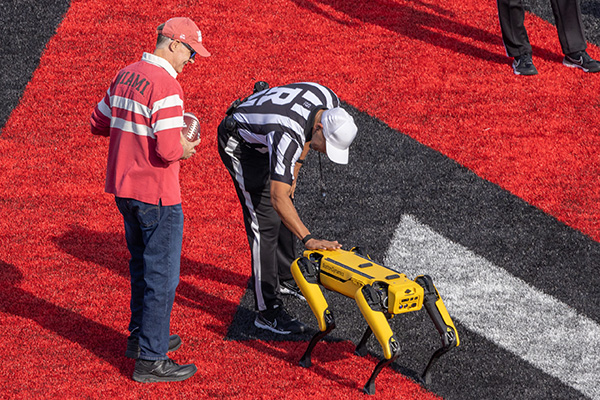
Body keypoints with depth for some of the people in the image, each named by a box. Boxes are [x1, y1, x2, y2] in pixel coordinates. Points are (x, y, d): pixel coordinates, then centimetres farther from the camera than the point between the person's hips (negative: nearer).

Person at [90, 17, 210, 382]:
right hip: (156, 195, -9)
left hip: (123, 188, 9)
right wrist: (186, 148, -6)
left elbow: (99, 123, 18)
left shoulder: (124, 76, 7)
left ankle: (141, 337, 36)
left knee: (142, 265, 23)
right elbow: (169, 149, -26)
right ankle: (150, 361, 2)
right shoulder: (166, 85, -20)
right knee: (162, 276, -1)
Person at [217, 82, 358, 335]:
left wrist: (292, 174, 4)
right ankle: (267, 311, -13)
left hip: (264, 140, 9)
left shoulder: (331, 104, -19)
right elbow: (278, 198, -47)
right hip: (239, 142, -9)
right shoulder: (288, 135, -43)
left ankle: (285, 277, 41)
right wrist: (309, 240, -53)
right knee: (265, 221, -14)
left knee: (285, 214, 19)